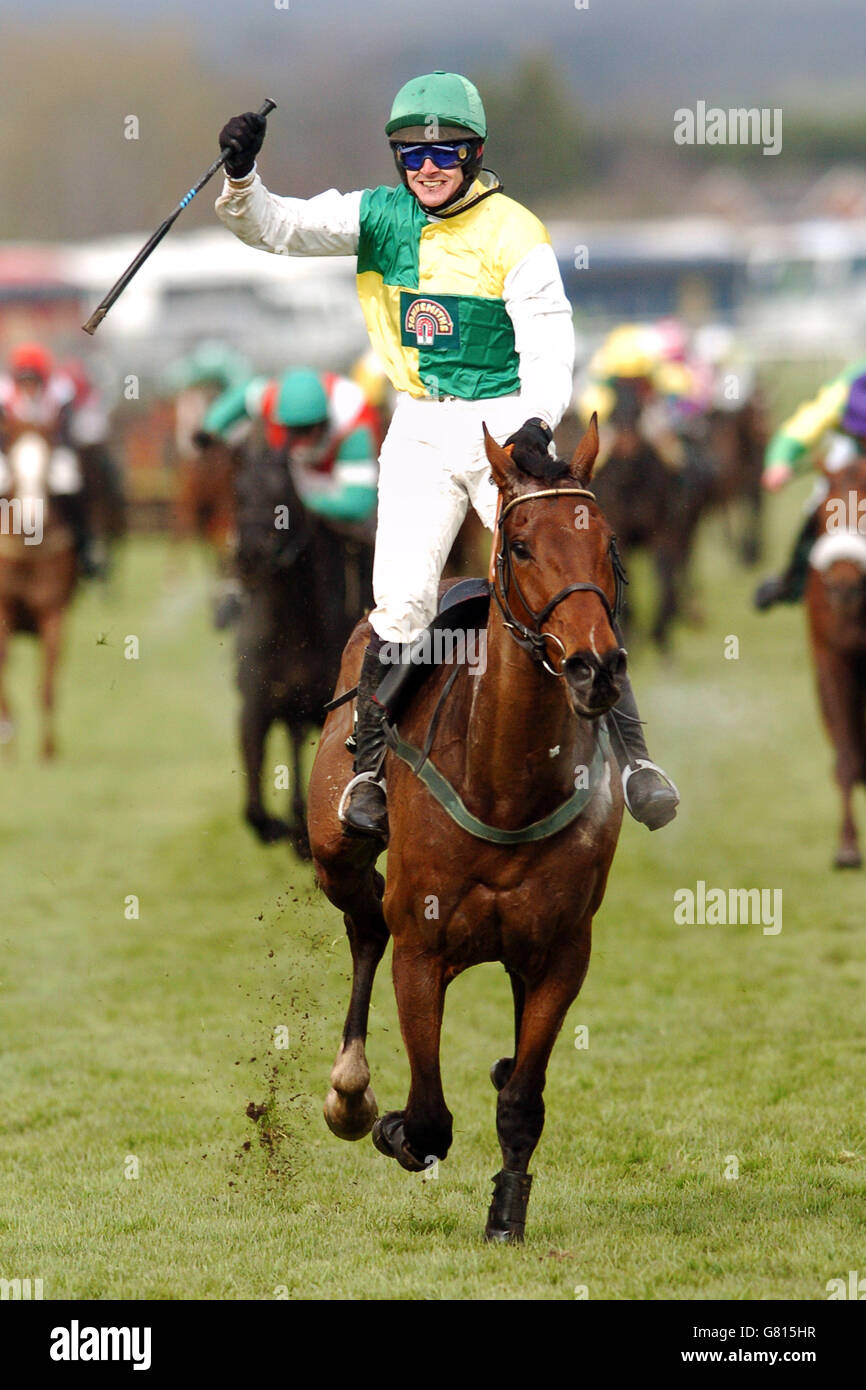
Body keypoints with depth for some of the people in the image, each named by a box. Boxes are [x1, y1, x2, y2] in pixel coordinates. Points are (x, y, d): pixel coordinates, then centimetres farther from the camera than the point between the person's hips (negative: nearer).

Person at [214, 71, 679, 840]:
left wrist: (538, 421, -27)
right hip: (421, 432, 2)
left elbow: (548, 338, -11)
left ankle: (630, 753, -2)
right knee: (401, 603, -8)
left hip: (507, 425, -2)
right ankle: (369, 768, 3)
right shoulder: (378, 217, 5)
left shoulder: (514, 232, -5)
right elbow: (279, 227, 1)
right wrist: (242, 178, -19)